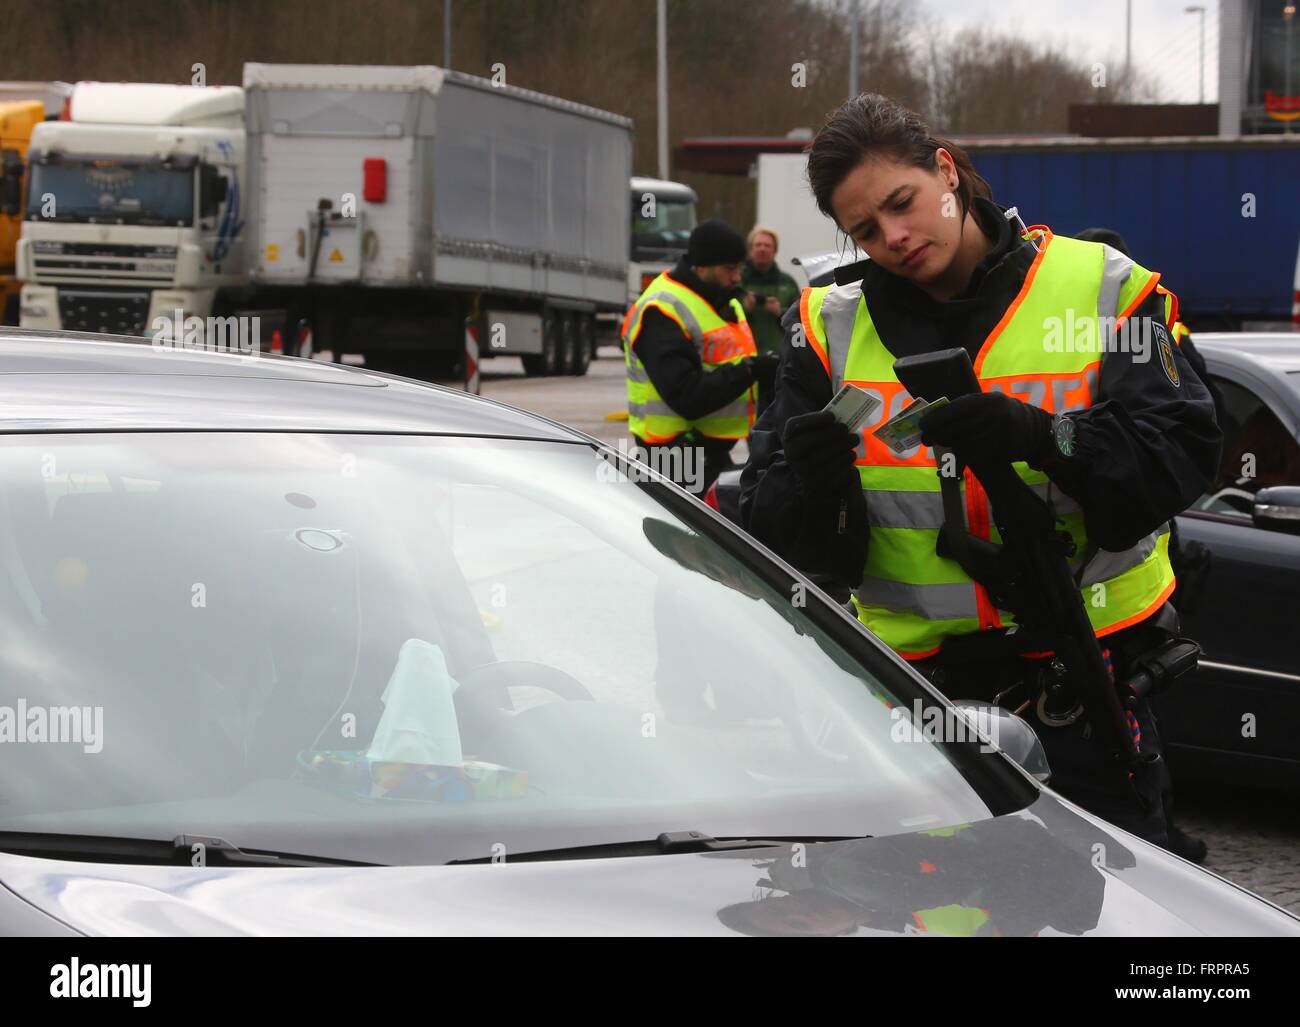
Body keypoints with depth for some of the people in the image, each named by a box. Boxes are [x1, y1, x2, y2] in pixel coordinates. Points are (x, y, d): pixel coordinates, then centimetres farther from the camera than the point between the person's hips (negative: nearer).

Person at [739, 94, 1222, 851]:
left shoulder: (1100, 290, -1)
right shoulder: (832, 326, 4)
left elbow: (1183, 450, -13)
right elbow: (774, 538, -1)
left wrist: (1044, 437, -28)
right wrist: (808, 483, -25)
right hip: (918, 692, 1)